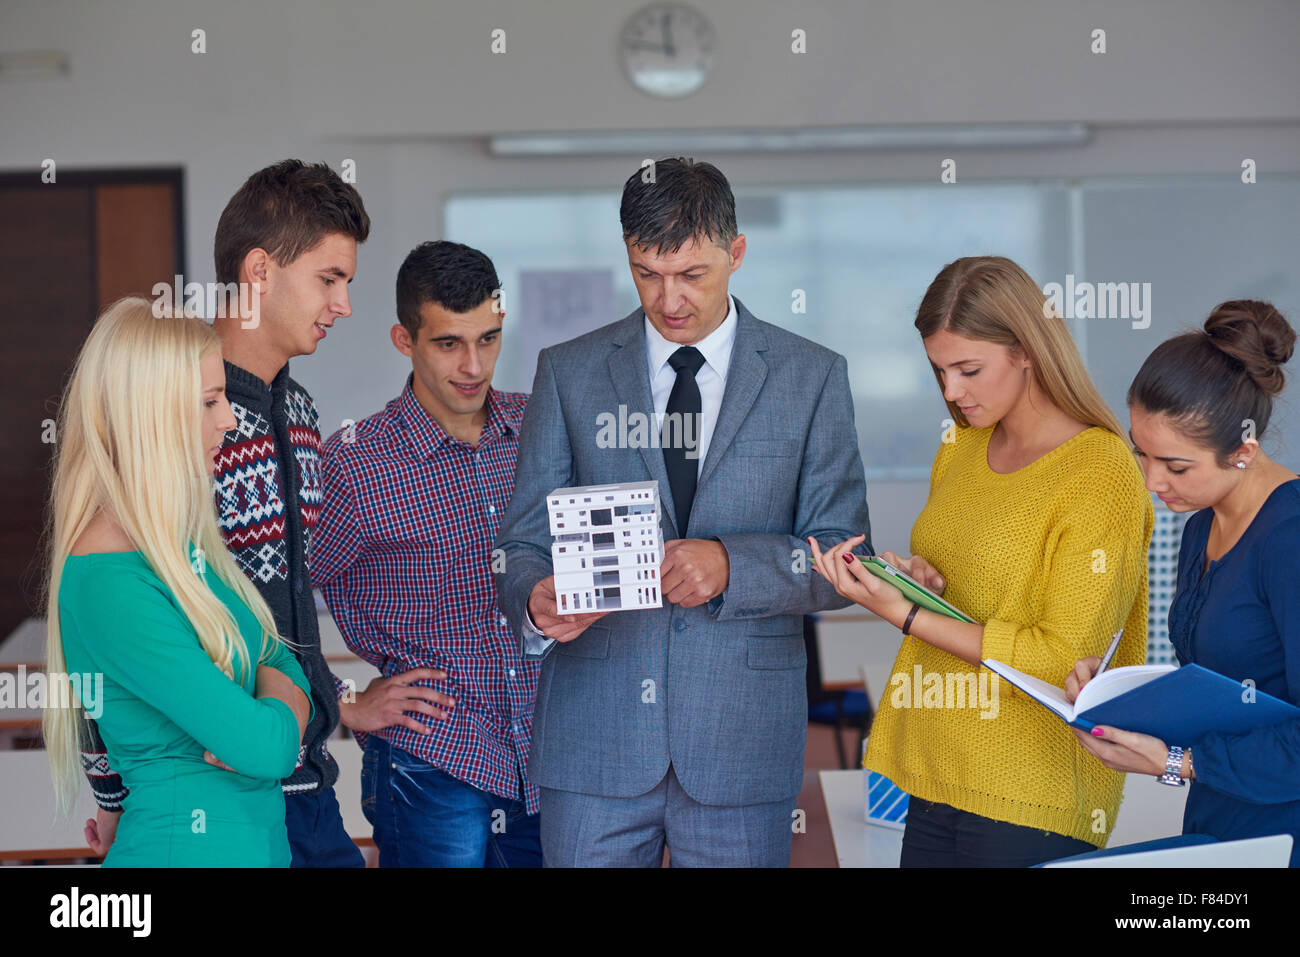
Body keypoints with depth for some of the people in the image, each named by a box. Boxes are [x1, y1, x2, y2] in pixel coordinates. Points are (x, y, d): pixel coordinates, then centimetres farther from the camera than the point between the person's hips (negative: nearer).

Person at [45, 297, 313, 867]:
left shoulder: (183, 542, 5)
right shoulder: (108, 582, -23)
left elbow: (281, 664, 9)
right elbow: (268, 746, -25)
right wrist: (281, 711, -5)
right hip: (190, 846, -8)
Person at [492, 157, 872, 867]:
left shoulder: (812, 377, 5)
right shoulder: (569, 372, 7)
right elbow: (524, 541, 7)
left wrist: (733, 564, -16)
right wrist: (536, 603, -17)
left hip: (743, 737, 0)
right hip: (595, 738, 1)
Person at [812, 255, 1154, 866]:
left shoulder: (1103, 476, -13)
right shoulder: (960, 448, 11)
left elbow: (1063, 660, -16)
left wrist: (904, 615, -18)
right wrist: (918, 580, 0)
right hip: (937, 774, 7)